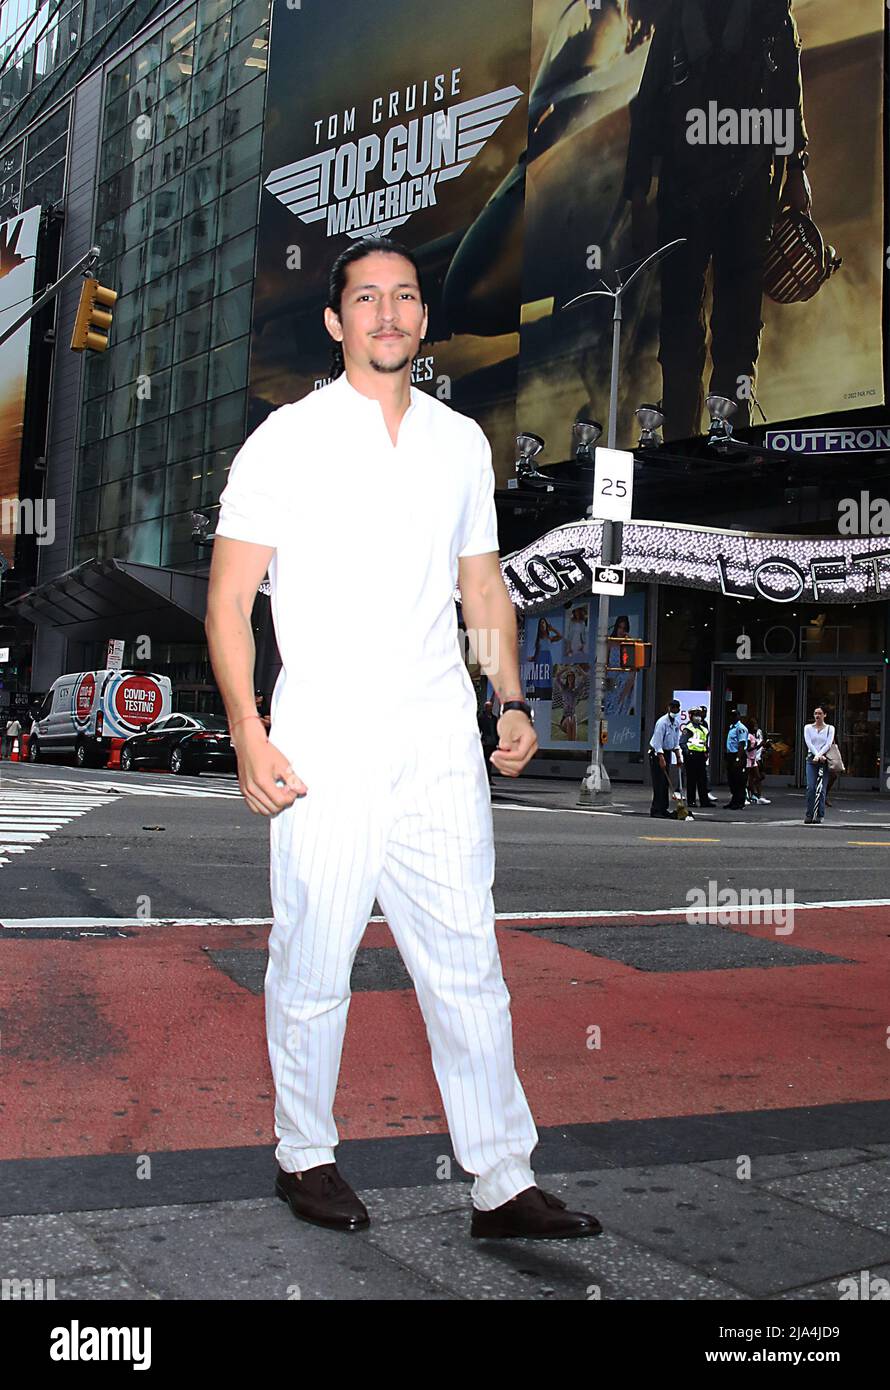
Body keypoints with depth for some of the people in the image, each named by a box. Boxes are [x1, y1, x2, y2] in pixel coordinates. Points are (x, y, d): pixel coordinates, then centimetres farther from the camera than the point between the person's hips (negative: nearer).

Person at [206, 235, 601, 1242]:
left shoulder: (462, 441, 12)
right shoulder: (287, 439, 0)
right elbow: (228, 600, -2)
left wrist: (511, 702, 6)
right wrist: (248, 736, -11)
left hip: (441, 747, 4)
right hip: (324, 751, -3)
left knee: (468, 969, 6)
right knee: (312, 970, 6)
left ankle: (502, 1185, 16)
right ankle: (304, 1156, 28)